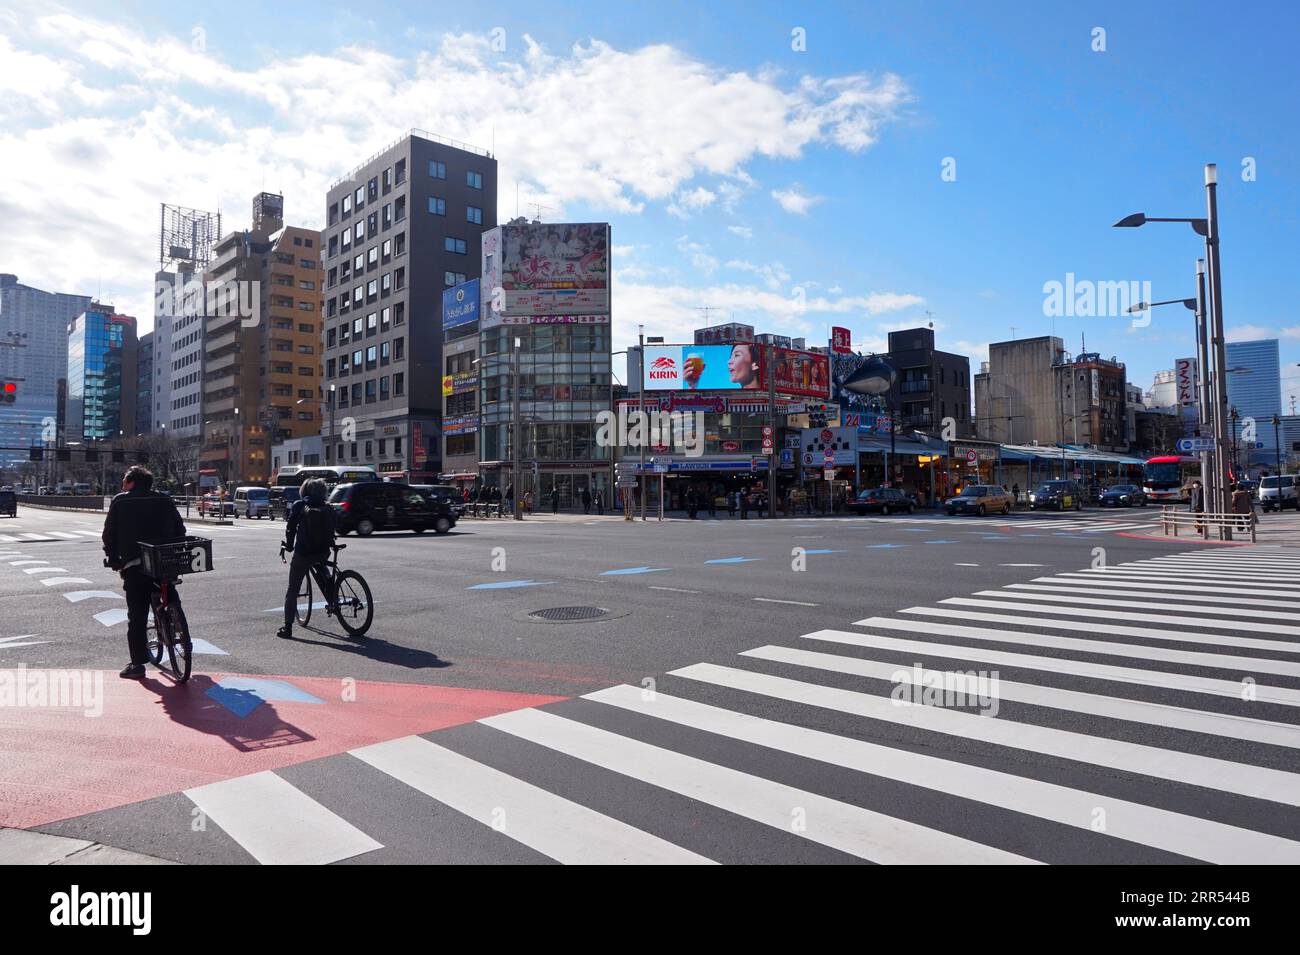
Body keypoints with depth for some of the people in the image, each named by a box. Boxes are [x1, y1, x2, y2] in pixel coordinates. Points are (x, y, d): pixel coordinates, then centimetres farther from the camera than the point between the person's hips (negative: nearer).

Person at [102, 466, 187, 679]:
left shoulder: (120, 501, 6)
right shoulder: (165, 500, 12)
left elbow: (109, 534, 7)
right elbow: (180, 529, 12)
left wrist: (113, 560, 16)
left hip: (134, 565, -2)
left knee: (136, 615, 2)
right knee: (170, 599, 24)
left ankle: (138, 663, 5)